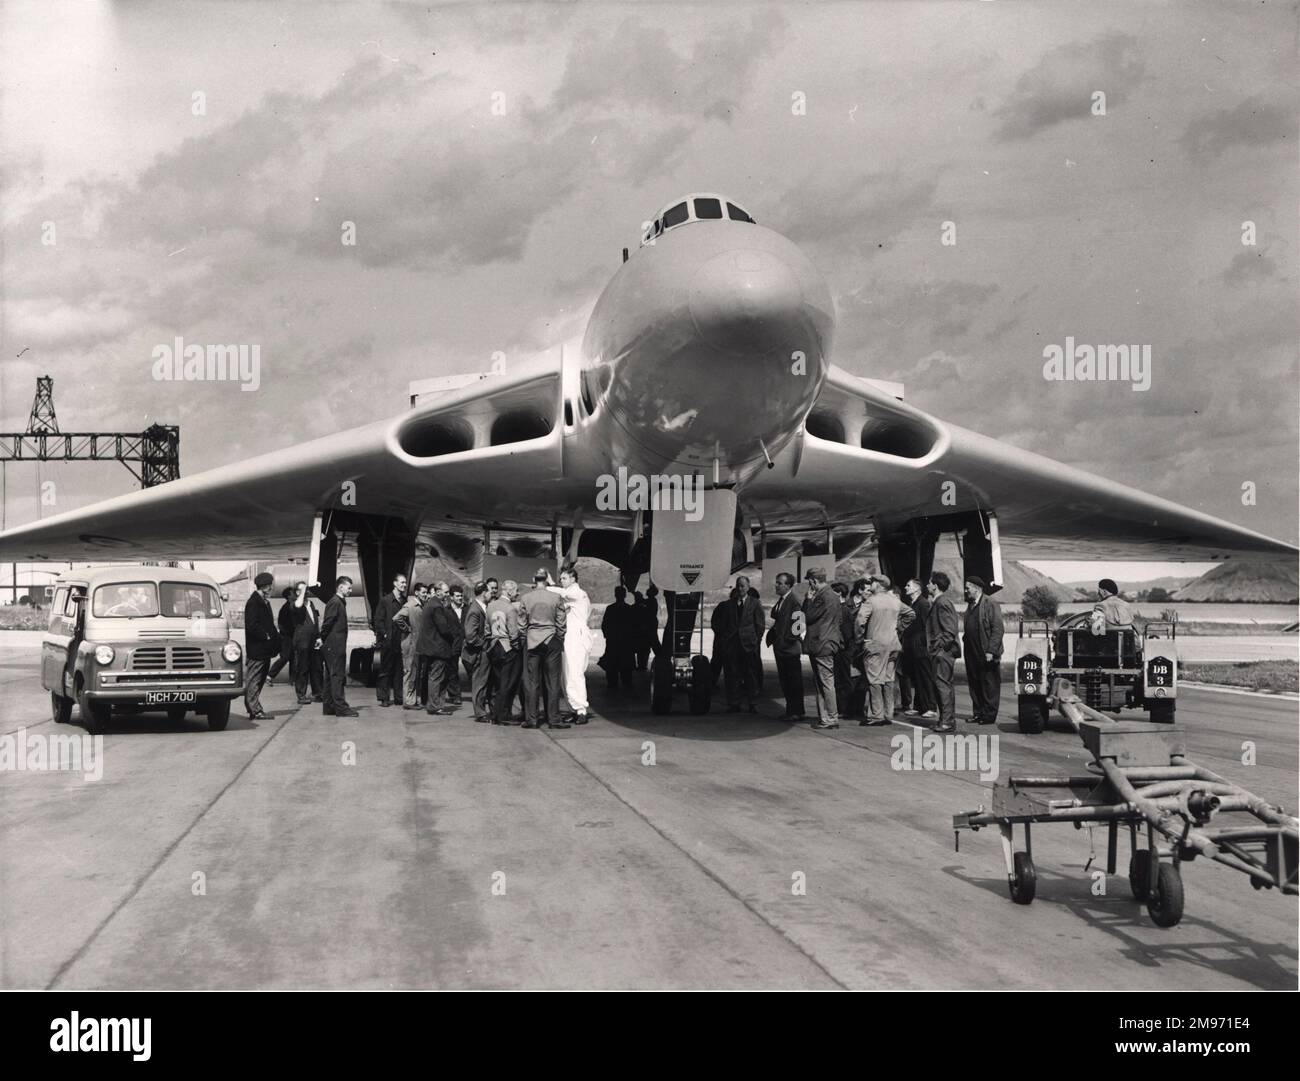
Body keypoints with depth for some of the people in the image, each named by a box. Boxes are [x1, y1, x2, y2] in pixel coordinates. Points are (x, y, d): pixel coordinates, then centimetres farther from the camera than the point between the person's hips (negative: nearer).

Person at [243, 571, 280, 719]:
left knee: (258, 681, 13)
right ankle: (255, 711, -2)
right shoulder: (253, 602, -13)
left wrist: (275, 638, 8)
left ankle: (256, 710, 19)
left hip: (264, 650, 10)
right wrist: (266, 636, -16)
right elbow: (252, 626, -21)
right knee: (253, 682, -4)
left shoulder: (264, 601, 17)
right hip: (256, 649, -10)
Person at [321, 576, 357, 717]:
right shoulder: (335, 602, -13)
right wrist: (324, 640, -10)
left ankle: (329, 707, 14)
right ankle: (341, 707, -10)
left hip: (332, 647, 10)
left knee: (331, 677, 11)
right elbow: (328, 623, -18)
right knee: (337, 676, -9)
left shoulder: (339, 602, 18)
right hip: (335, 646, -10)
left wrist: (324, 640, 16)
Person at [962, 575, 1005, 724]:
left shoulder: (990, 604, -8)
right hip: (972, 653, 8)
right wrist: (965, 641, 7)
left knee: (989, 685, -1)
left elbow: (998, 629, -13)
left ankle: (989, 716, 4)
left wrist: (990, 651, -18)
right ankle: (978, 713, 18)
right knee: (974, 684, 10)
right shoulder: (970, 605, 16)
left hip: (986, 655, -8)